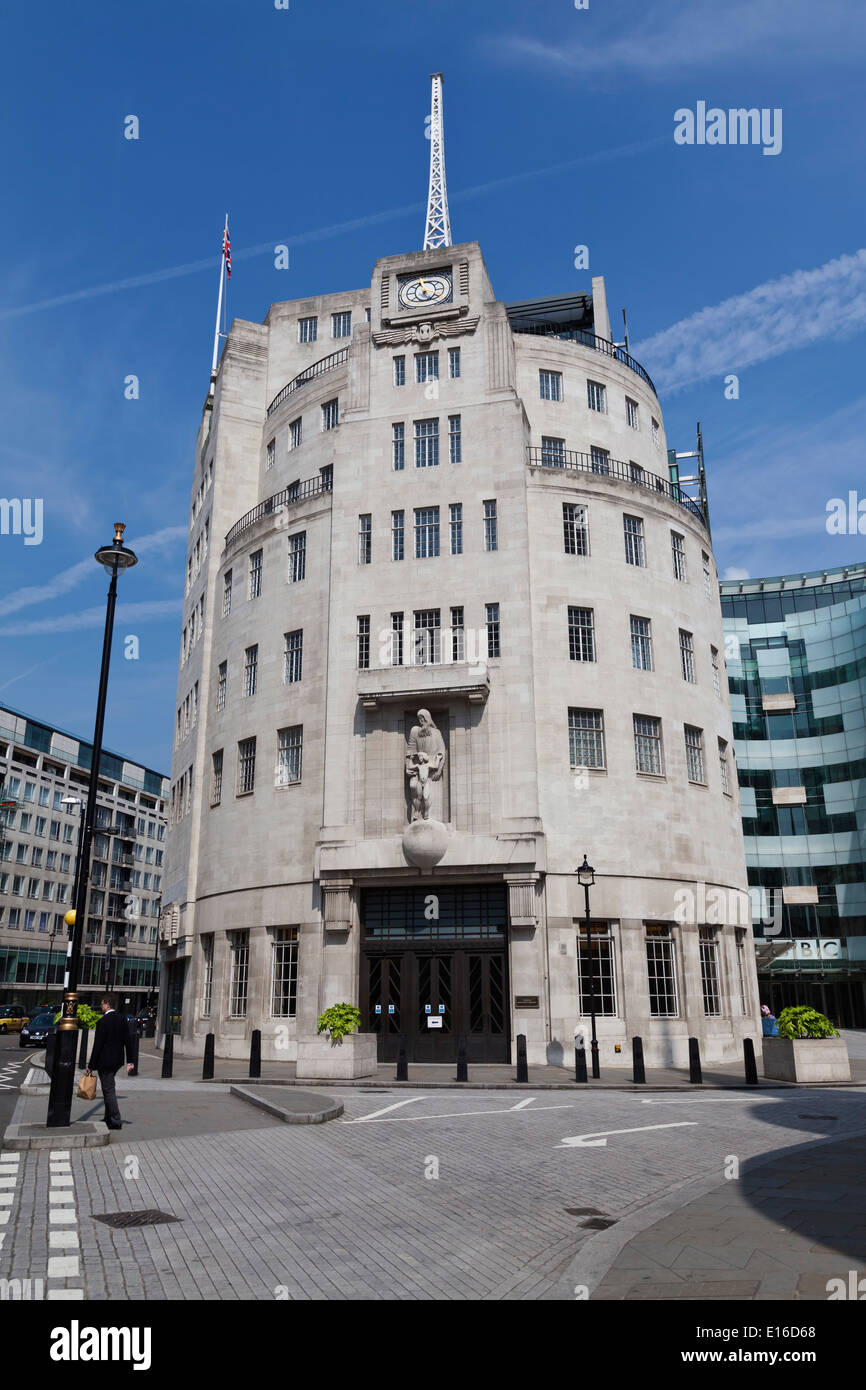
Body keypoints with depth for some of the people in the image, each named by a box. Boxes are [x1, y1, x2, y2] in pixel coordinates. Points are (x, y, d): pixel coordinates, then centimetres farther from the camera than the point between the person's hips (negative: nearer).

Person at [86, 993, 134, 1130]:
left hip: (105, 1061, -8)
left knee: (109, 1089, -1)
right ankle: (109, 1118, 27)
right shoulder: (122, 1020, 6)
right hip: (117, 1060, 8)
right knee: (109, 1088, 20)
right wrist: (129, 1061, 11)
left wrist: (91, 1066, -10)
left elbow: (98, 1045, -16)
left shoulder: (103, 1021, -16)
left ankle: (116, 1121, 0)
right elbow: (127, 1041, 7)